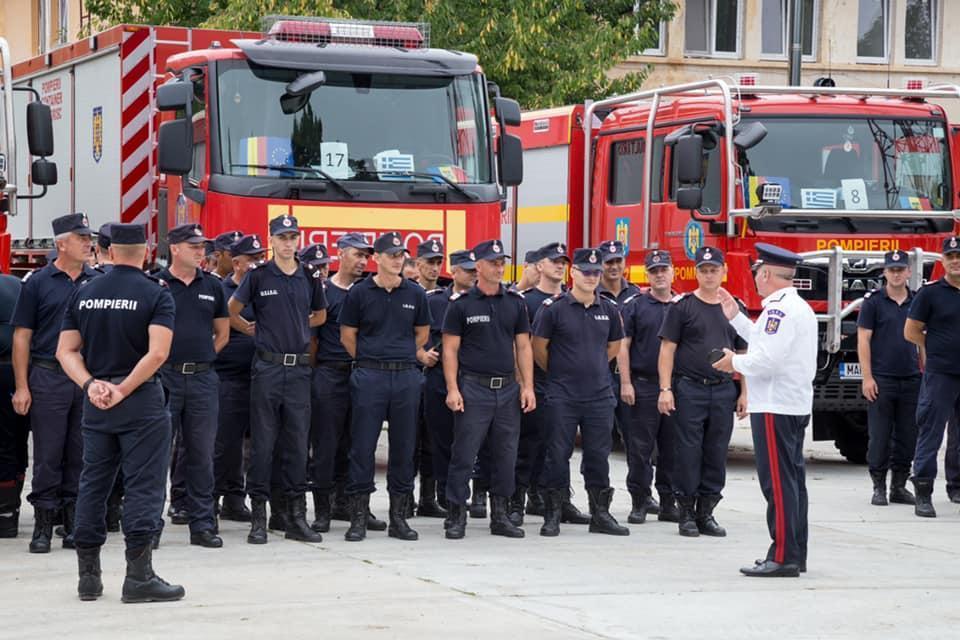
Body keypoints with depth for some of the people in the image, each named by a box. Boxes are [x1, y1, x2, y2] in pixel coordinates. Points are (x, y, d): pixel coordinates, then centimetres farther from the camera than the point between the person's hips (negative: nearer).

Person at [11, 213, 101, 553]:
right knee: (48, 455, 0)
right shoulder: (38, 282, 0)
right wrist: (21, 387, -6)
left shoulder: (99, 282, 8)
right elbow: (22, 337, 0)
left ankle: (75, 523, 14)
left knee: (81, 455, 6)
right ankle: (43, 525, 5)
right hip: (48, 378, -3)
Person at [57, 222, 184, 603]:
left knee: (93, 484, 12)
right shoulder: (156, 294, -7)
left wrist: (90, 384, -8)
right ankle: (139, 577, -4)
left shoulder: (84, 293, 7)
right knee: (143, 485, -1)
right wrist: (124, 390, -14)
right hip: (142, 401, -5)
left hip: (95, 401, 5)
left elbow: (66, 350, 3)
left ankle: (88, 576, 14)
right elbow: (157, 353, -19)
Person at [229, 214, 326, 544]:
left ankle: (296, 516, 10)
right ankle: (258, 514, 3)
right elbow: (231, 312, 5)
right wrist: (257, 331, 10)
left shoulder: (310, 278, 7)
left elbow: (320, 316, 22)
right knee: (263, 442, -1)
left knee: (297, 443, 5)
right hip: (267, 367, -3)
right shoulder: (258, 276, -2)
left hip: (300, 368, 3)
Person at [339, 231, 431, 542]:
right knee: (363, 446, -3)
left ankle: (398, 516, 12)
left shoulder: (415, 294, 7)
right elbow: (348, 335, 6)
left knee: (404, 446, 5)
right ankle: (358, 518, 2)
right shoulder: (359, 293, 0)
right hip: (369, 376, -3)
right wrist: (371, 360, 9)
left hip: (406, 376, 3)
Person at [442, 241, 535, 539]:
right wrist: (452, 389, -11)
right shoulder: (461, 304, -2)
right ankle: (457, 516, 3)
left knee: (506, 455, 7)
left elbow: (523, 346, 11)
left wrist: (528, 386, 3)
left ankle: (500, 516, 15)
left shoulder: (515, 302, 9)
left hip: (508, 388, 4)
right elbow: (450, 349, -3)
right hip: (473, 388, -4)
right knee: (464, 454, -4)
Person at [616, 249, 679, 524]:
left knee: (672, 449, 5)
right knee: (640, 447, -2)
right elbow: (623, 345, -1)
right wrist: (625, 383, -9)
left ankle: (669, 503, 12)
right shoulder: (634, 305, 2)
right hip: (643, 385, -3)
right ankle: (640, 503, 4)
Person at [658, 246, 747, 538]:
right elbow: (667, 349, -3)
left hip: (723, 392, 4)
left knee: (717, 455, 6)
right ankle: (686, 514, 6)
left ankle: (706, 513, 14)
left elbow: (743, 353, 14)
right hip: (689, 390, -4)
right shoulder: (682, 306, 0)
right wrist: (665, 389, -12)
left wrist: (744, 393, 7)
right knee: (688, 453, -1)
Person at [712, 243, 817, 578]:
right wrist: (736, 316, 29)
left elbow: (768, 358, -24)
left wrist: (736, 362, -7)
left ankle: (783, 557, -9)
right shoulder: (799, 306, 17)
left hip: (775, 407, -11)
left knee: (778, 483, -9)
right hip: (796, 405, 11)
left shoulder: (780, 309, -17)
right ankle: (795, 555, 17)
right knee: (791, 481, 13)